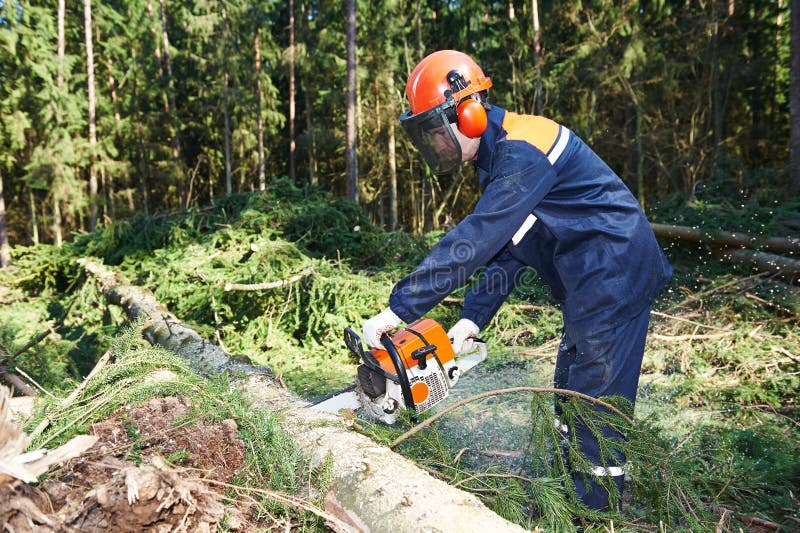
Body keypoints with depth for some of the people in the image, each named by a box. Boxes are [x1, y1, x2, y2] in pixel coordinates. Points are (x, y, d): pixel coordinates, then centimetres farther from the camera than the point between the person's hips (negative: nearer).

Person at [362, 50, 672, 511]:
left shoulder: (522, 150, -23)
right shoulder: (498, 157, 9)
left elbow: (474, 241, -32)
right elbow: (507, 251, 7)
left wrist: (399, 309, -30)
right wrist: (473, 318, -1)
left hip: (615, 275, -10)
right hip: (592, 282, 10)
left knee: (597, 399, -2)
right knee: (569, 393, 16)